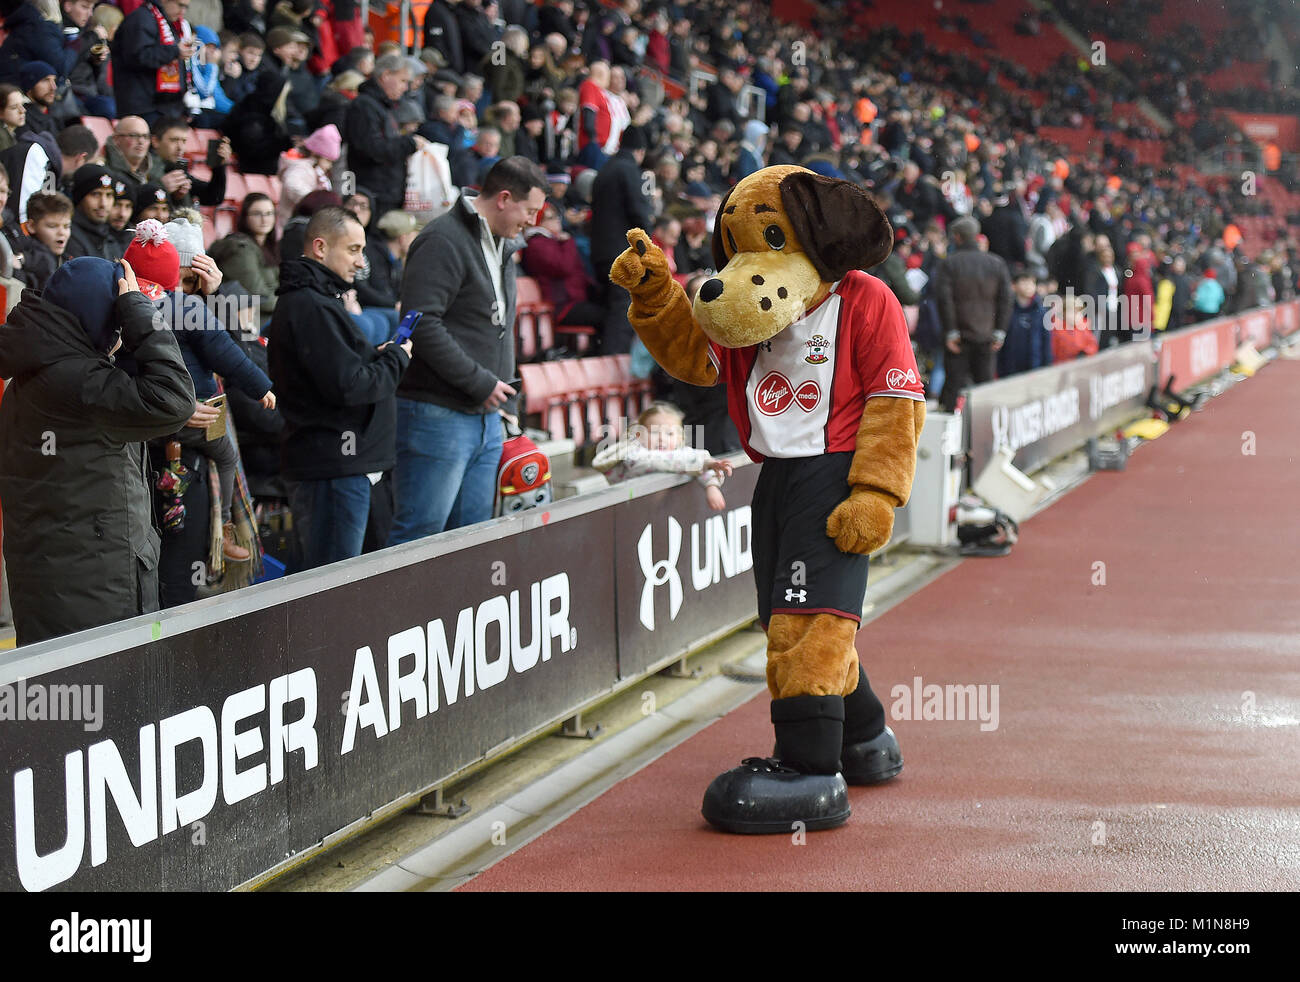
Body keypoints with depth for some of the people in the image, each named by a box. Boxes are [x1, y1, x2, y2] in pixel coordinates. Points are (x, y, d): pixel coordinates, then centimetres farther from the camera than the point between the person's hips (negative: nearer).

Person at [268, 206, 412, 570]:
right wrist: (395, 360, -6)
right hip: (335, 467, -11)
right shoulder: (313, 307, -16)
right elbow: (348, 386, -22)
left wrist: (376, 358, 6)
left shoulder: (300, 301, 19)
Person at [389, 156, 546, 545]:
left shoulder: (501, 246, 18)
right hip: (438, 414, -9)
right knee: (421, 531, -8)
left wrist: (501, 387, 12)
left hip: (486, 417, 9)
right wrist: (481, 382, -18)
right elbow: (422, 324, -22)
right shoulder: (443, 242, -13)